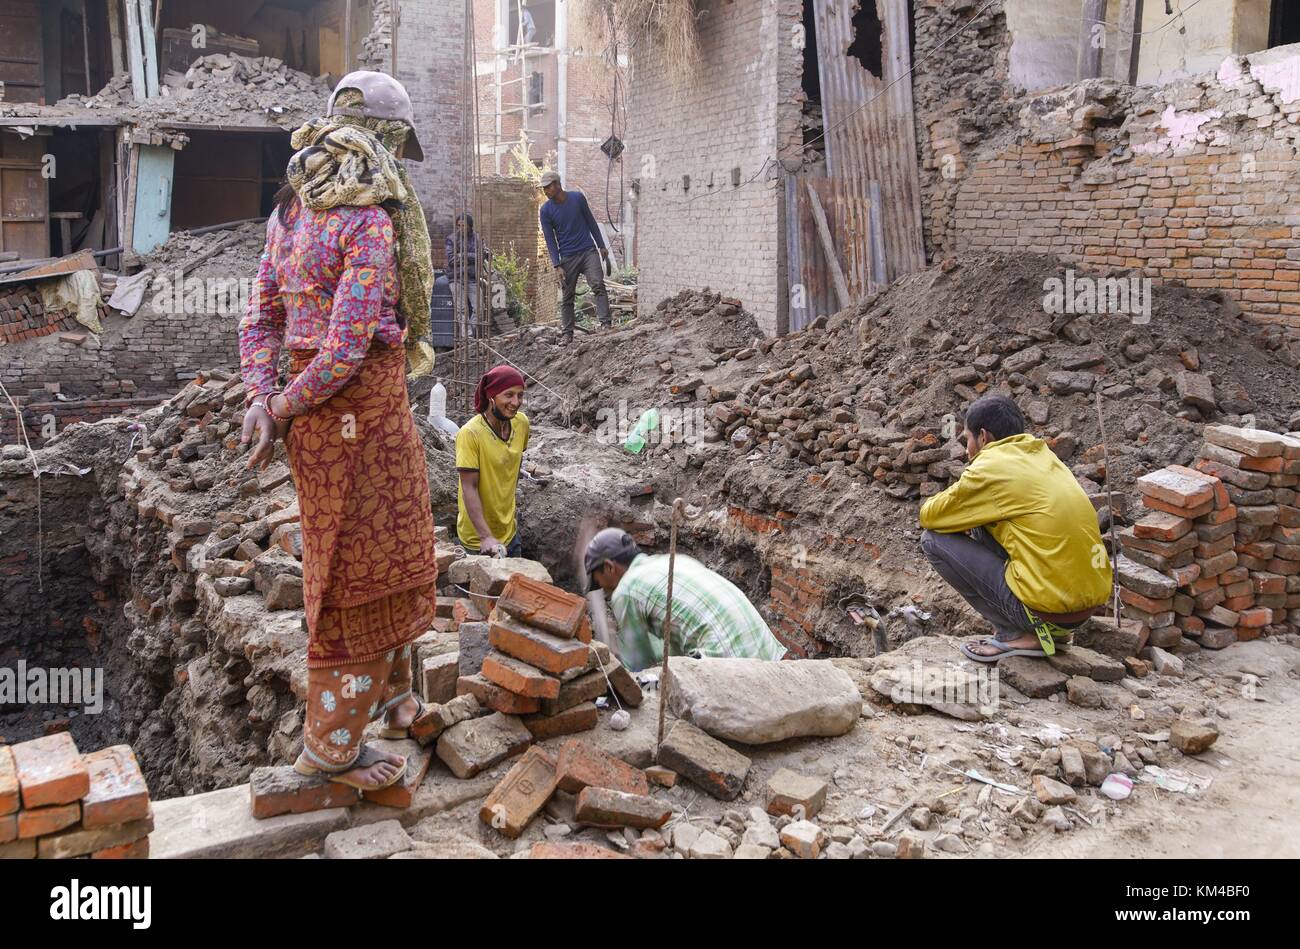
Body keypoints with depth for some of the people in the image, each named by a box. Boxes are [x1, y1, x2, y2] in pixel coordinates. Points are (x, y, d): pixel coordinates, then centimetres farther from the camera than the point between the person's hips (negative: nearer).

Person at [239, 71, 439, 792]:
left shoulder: (292, 210, 10)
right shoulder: (370, 223, -17)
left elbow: (261, 315, 7)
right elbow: (349, 344, -22)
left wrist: (263, 400, -1)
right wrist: (282, 409, -12)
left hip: (313, 407, 9)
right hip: (360, 406, -9)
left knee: (384, 555, 23)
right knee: (362, 565, 4)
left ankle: (389, 689, 41)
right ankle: (334, 743, 17)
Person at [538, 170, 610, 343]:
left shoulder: (578, 197, 0)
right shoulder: (546, 210, -3)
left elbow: (591, 222, 10)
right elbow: (550, 239, -3)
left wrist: (601, 246, 12)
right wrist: (557, 265, -10)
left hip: (588, 252, 0)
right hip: (568, 258, 0)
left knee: (598, 286, -15)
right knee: (567, 297, 2)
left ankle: (606, 324, -18)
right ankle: (567, 333, 9)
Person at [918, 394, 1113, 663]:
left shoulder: (991, 467, -8)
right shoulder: (1041, 454, 14)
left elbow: (928, 516, 0)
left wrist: (961, 511, 20)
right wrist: (971, 512, 18)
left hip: (1050, 607, -8)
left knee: (934, 539, 0)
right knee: (985, 528, 24)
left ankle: (1017, 634, -1)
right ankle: (1053, 628, 18)